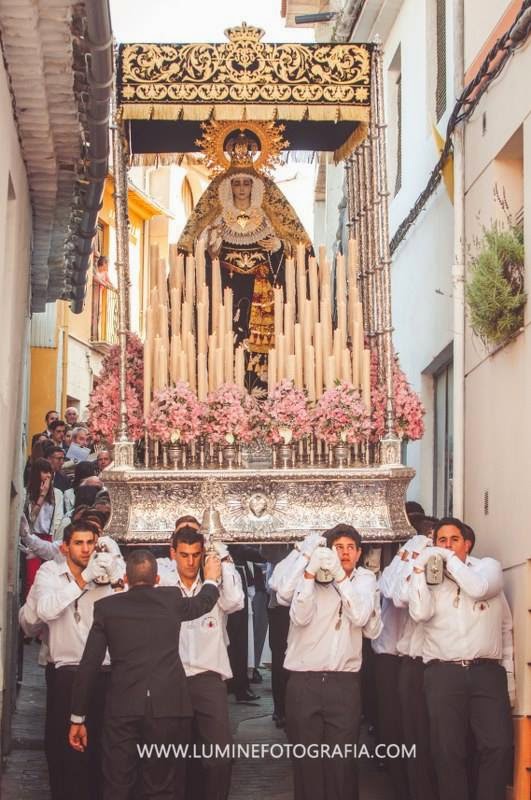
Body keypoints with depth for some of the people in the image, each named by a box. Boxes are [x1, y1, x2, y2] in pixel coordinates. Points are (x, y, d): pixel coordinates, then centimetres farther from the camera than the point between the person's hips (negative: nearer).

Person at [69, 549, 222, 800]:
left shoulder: (107, 607, 6)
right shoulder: (171, 598, 7)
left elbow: (88, 665, 4)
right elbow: (203, 603, 29)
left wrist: (78, 718, 9)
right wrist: (211, 579, 50)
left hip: (122, 707, 0)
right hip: (168, 705, 0)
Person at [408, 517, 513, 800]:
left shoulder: (488, 566, 11)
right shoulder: (429, 576, 12)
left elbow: (478, 588, -12)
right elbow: (420, 613, -7)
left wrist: (450, 559, -4)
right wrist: (420, 568, -5)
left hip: (486, 671, 0)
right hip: (443, 673, 1)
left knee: (498, 746, -11)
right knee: (447, 750, 0)